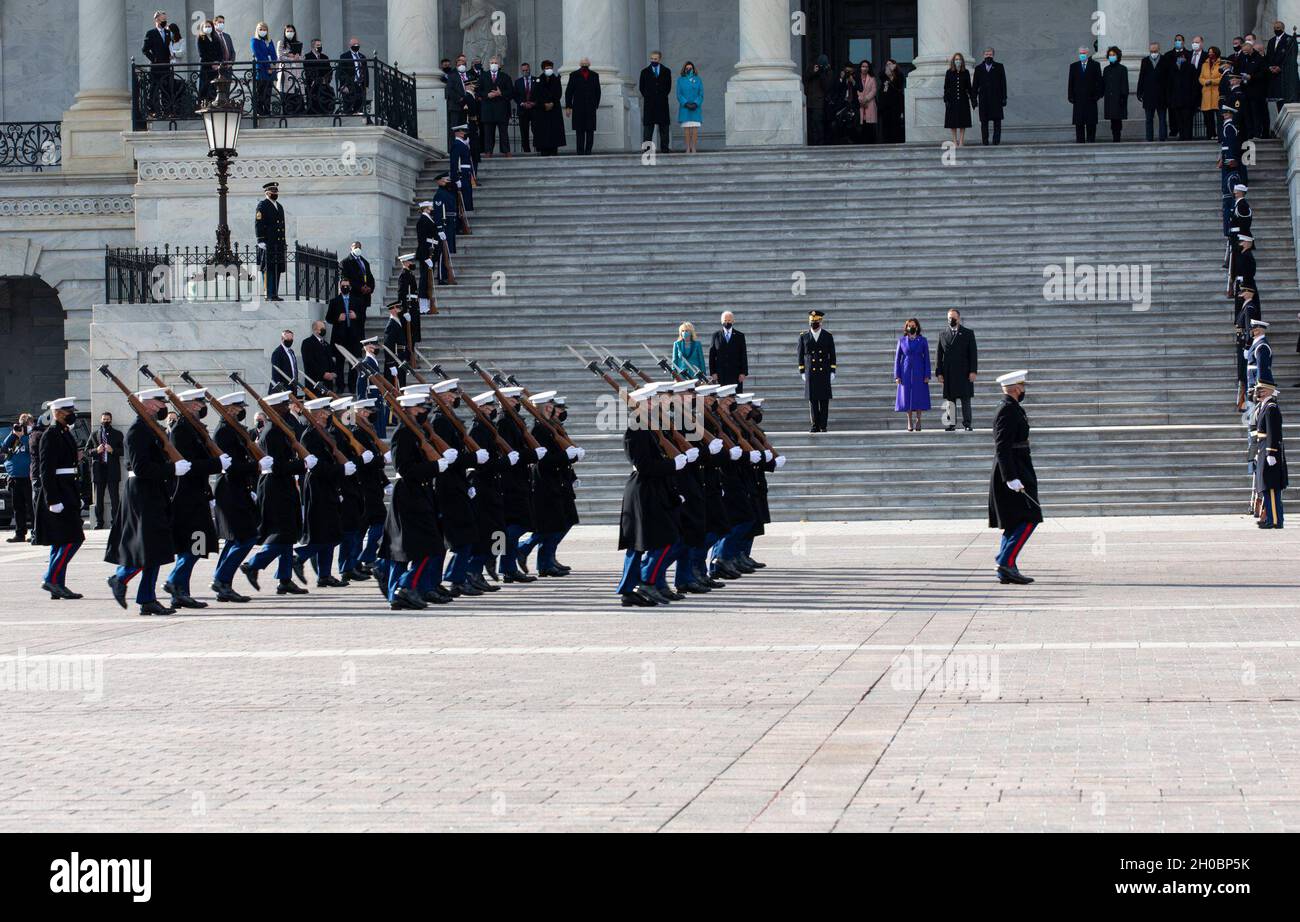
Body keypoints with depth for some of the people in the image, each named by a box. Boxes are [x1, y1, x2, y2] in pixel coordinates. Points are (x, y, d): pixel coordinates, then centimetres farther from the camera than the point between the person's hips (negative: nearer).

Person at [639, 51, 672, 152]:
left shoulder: (666, 71, 10)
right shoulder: (645, 71, 9)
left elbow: (668, 86, 10)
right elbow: (641, 87, 8)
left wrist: (663, 96, 2)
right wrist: (647, 96, 0)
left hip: (662, 103, 1)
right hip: (649, 103, -1)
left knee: (664, 125, 1)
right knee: (648, 125, -4)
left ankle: (665, 147, 2)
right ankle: (646, 146, -7)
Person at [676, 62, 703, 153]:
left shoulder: (698, 80, 9)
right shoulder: (680, 80, 8)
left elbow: (701, 94, 5)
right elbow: (679, 95, 1)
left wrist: (696, 104, -12)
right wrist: (686, 104, -13)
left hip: (695, 108, 0)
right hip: (684, 108, 0)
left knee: (695, 128, -6)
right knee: (686, 128, -5)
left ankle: (694, 148, -5)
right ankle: (688, 148, -4)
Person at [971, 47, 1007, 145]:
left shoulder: (999, 67, 9)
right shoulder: (979, 68, 12)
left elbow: (1003, 82, 5)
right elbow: (975, 85, 11)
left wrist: (1004, 97, -2)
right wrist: (974, 98, 3)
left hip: (996, 98, -1)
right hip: (983, 99, 1)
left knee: (997, 120, -4)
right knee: (984, 121, 0)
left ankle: (996, 140, -3)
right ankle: (985, 140, 2)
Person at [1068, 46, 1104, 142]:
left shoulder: (1095, 65, 6)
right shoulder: (1074, 66, 11)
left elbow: (1099, 81, 3)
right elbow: (1071, 82, 9)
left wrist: (1097, 94, -6)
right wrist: (1071, 96, 0)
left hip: (1091, 98, -1)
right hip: (1078, 99, 1)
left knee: (1091, 123, 0)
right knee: (1079, 123, 0)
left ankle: (1091, 140, 4)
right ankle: (1080, 141, 2)